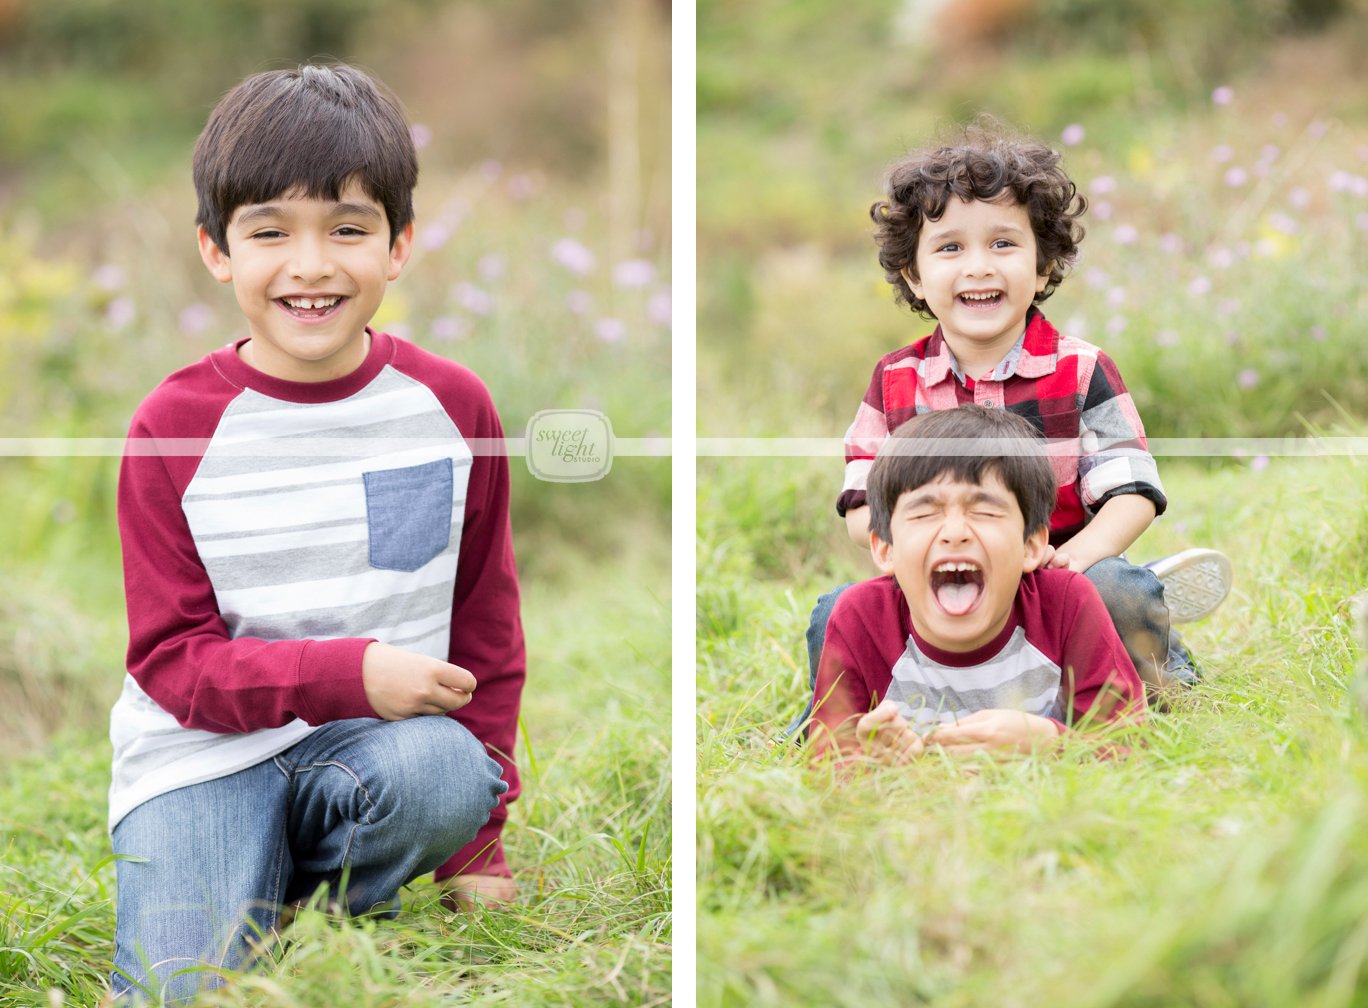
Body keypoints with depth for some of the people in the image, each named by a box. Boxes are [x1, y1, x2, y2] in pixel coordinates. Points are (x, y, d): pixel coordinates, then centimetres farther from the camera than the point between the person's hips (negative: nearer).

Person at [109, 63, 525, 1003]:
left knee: (442, 777, -33)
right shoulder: (172, 429, -5)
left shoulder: (452, 407, 1)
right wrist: (352, 674, -22)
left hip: (382, 741, 2)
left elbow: (487, 628, 10)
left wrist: (478, 839, 10)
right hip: (206, 755, -2)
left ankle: (334, 899, 0)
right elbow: (173, 658, -6)